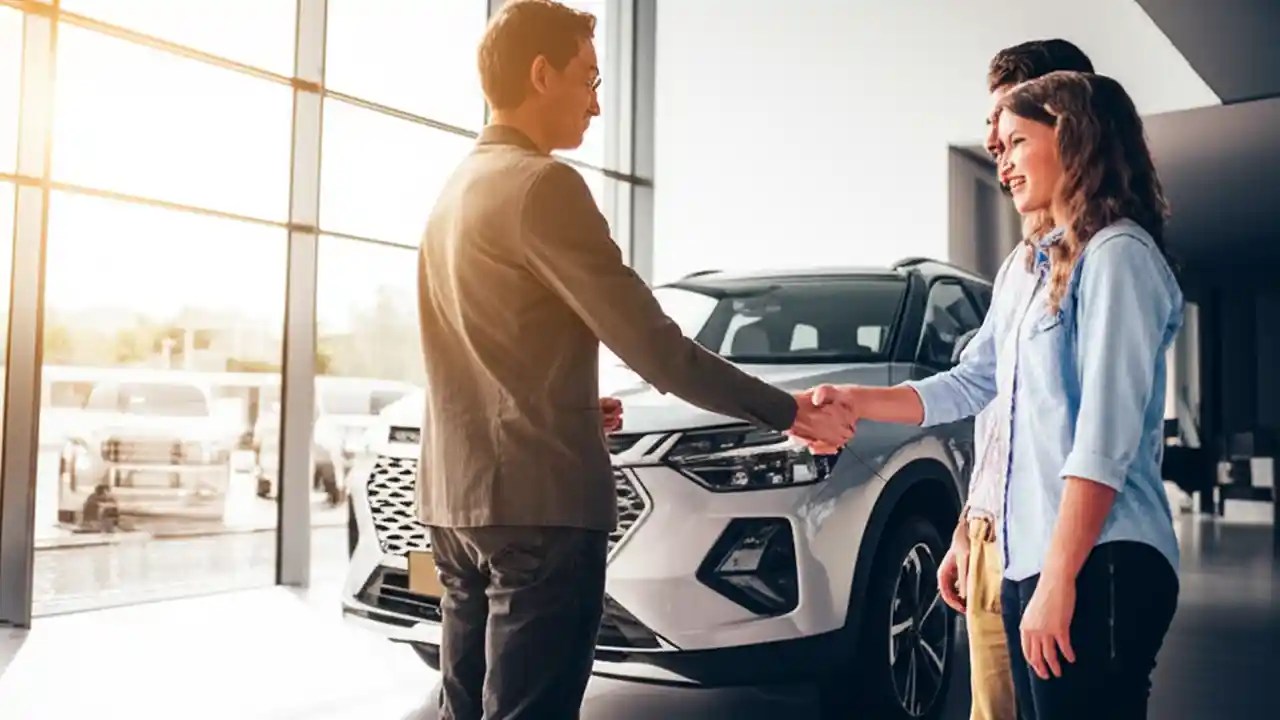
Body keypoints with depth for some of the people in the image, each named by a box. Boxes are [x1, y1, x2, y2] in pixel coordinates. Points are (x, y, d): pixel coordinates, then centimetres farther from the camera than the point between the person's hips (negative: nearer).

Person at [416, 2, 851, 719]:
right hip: (537, 503, -9)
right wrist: (787, 411, -8)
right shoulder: (542, 183, -13)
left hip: (457, 500, 10)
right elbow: (650, 343, -17)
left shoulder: (456, 190, 16)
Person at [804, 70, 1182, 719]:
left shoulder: (1117, 255, -10)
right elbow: (972, 385, 22)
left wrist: (1059, 579, -20)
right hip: (1029, 560, 9)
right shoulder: (1042, 265, 18)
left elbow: (1105, 438, -18)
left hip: (1098, 566, -9)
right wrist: (857, 402, 12)